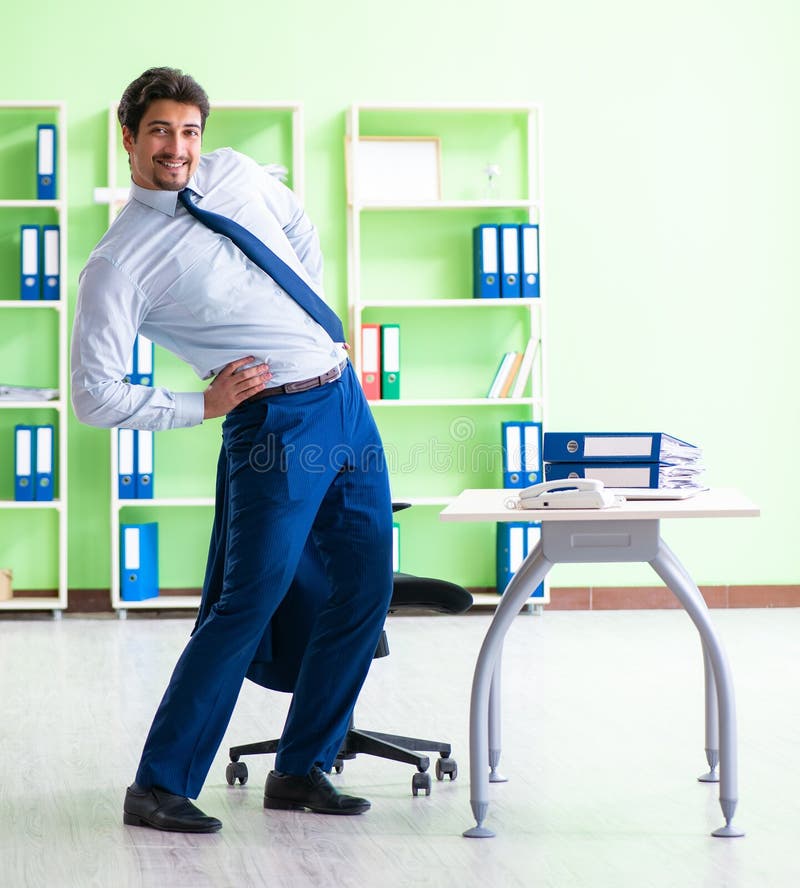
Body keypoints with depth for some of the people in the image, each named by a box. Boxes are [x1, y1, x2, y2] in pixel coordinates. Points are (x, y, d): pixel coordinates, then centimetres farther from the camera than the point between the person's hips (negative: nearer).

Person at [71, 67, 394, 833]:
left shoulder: (235, 175, 7)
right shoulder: (118, 264, -12)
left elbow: (299, 229, 28)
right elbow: (96, 397, -13)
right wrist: (204, 406, -12)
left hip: (346, 400, 7)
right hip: (278, 426, -7)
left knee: (364, 593, 8)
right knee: (248, 607, -11)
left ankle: (300, 772, 19)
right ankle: (158, 786, 1)